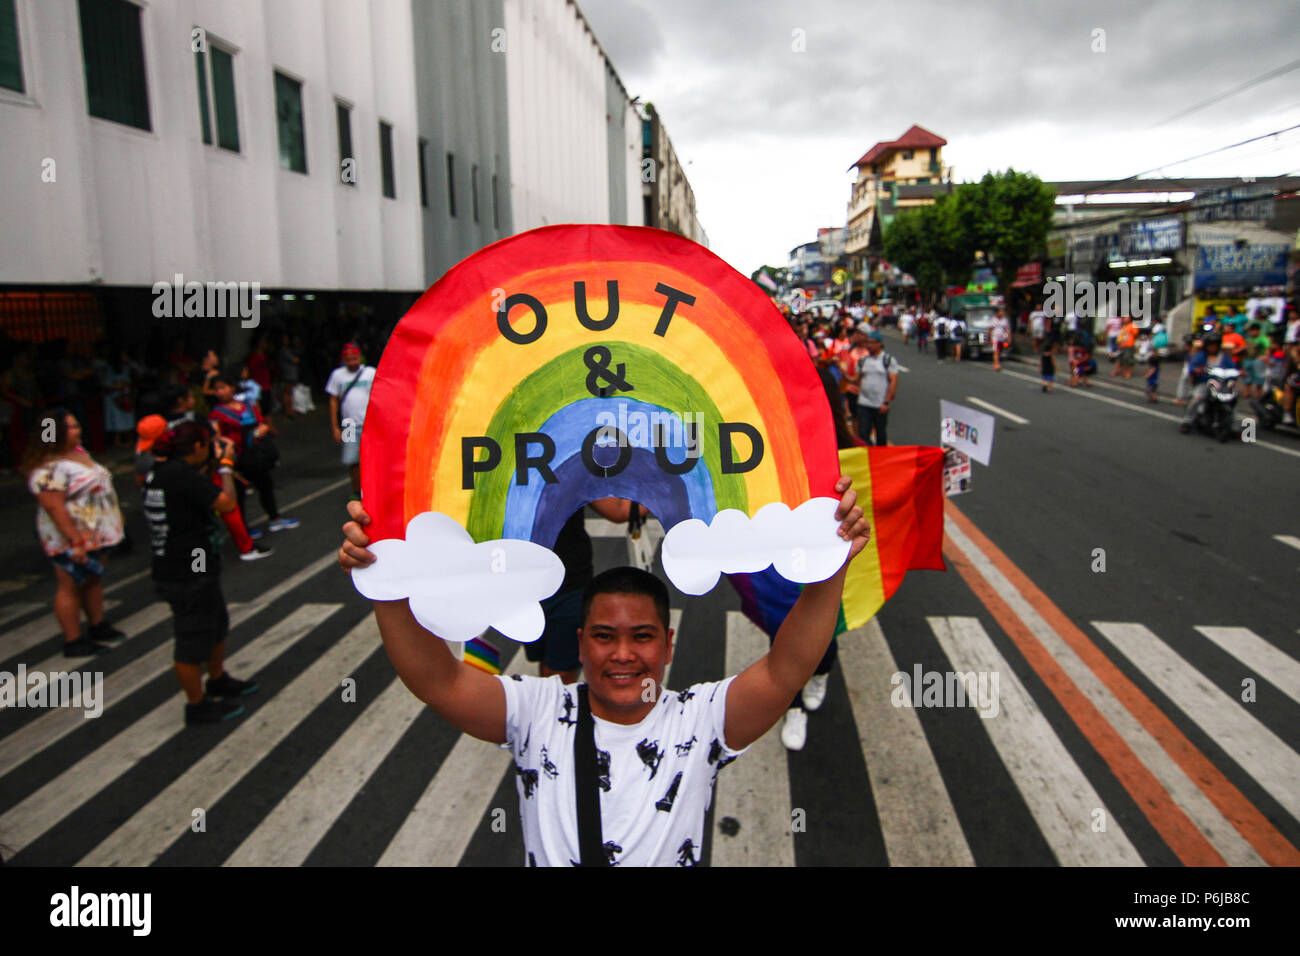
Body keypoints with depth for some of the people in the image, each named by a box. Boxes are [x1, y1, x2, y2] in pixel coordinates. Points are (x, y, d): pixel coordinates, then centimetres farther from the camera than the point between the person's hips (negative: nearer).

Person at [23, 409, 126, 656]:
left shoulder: (79, 452, 9)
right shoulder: (50, 467, -22)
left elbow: (99, 483, 20)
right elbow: (53, 506, -27)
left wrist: (114, 517, 22)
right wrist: (75, 539, -29)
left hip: (96, 534, 10)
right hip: (71, 539, -10)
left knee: (94, 580, 20)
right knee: (71, 586, 2)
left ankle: (98, 626, 35)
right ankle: (73, 641, 11)